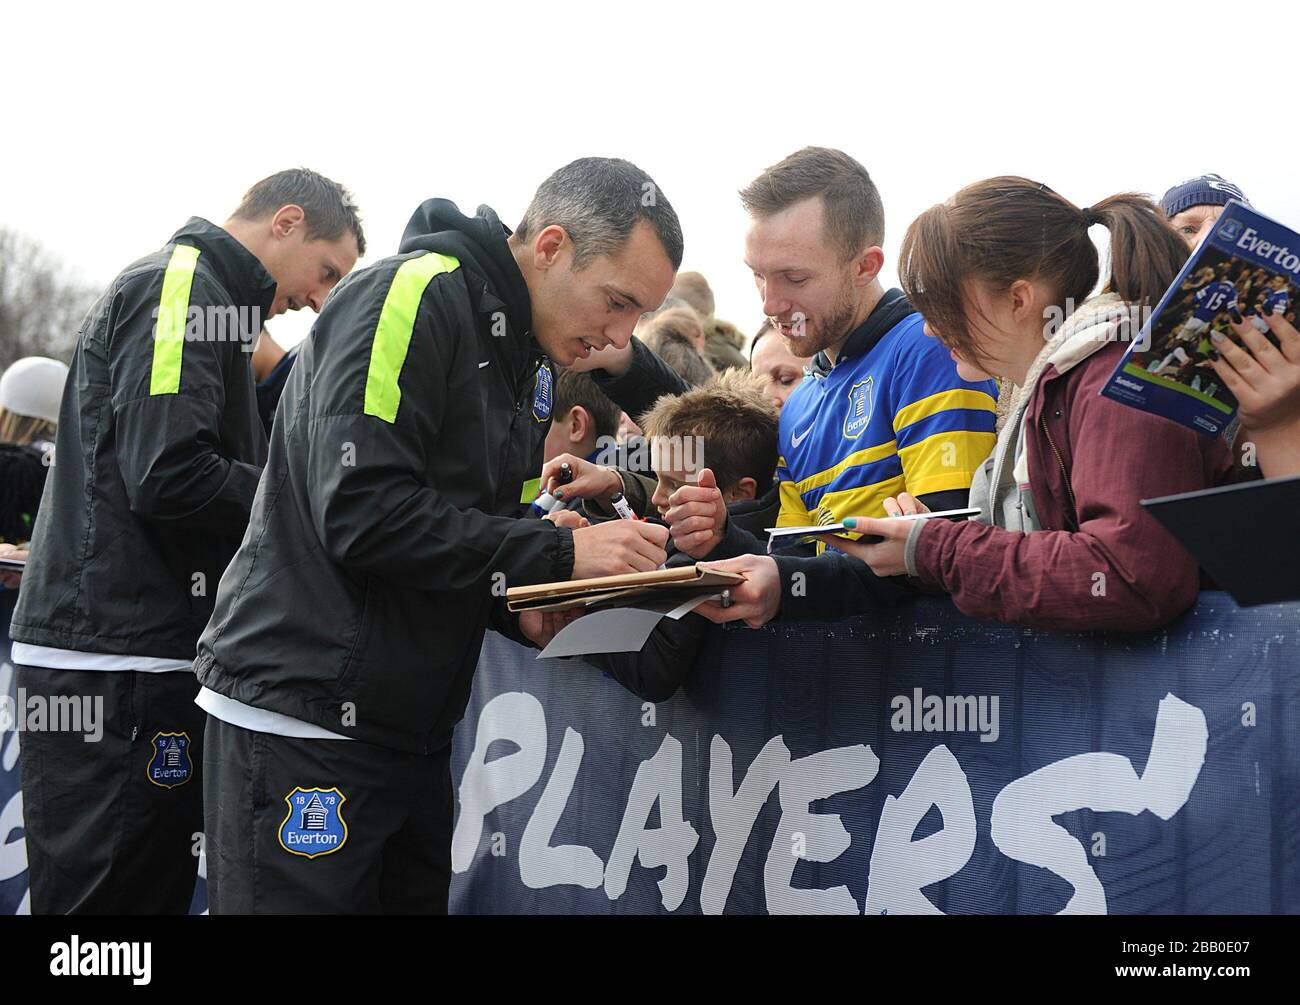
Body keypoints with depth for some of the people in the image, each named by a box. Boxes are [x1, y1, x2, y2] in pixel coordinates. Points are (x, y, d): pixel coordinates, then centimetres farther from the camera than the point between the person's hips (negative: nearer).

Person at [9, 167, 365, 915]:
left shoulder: (182, 285, 23)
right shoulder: (183, 287, -10)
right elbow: (168, 478, -20)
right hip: (117, 663, -10)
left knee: (158, 889, 10)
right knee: (113, 893, -8)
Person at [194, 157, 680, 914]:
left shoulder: (533, 361, 13)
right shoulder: (413, 296, -14)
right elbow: (361, 513, -24)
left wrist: (520, 609, -3)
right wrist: (561, 553, -20)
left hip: (413, 730, 9)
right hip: (301, 725, -9)